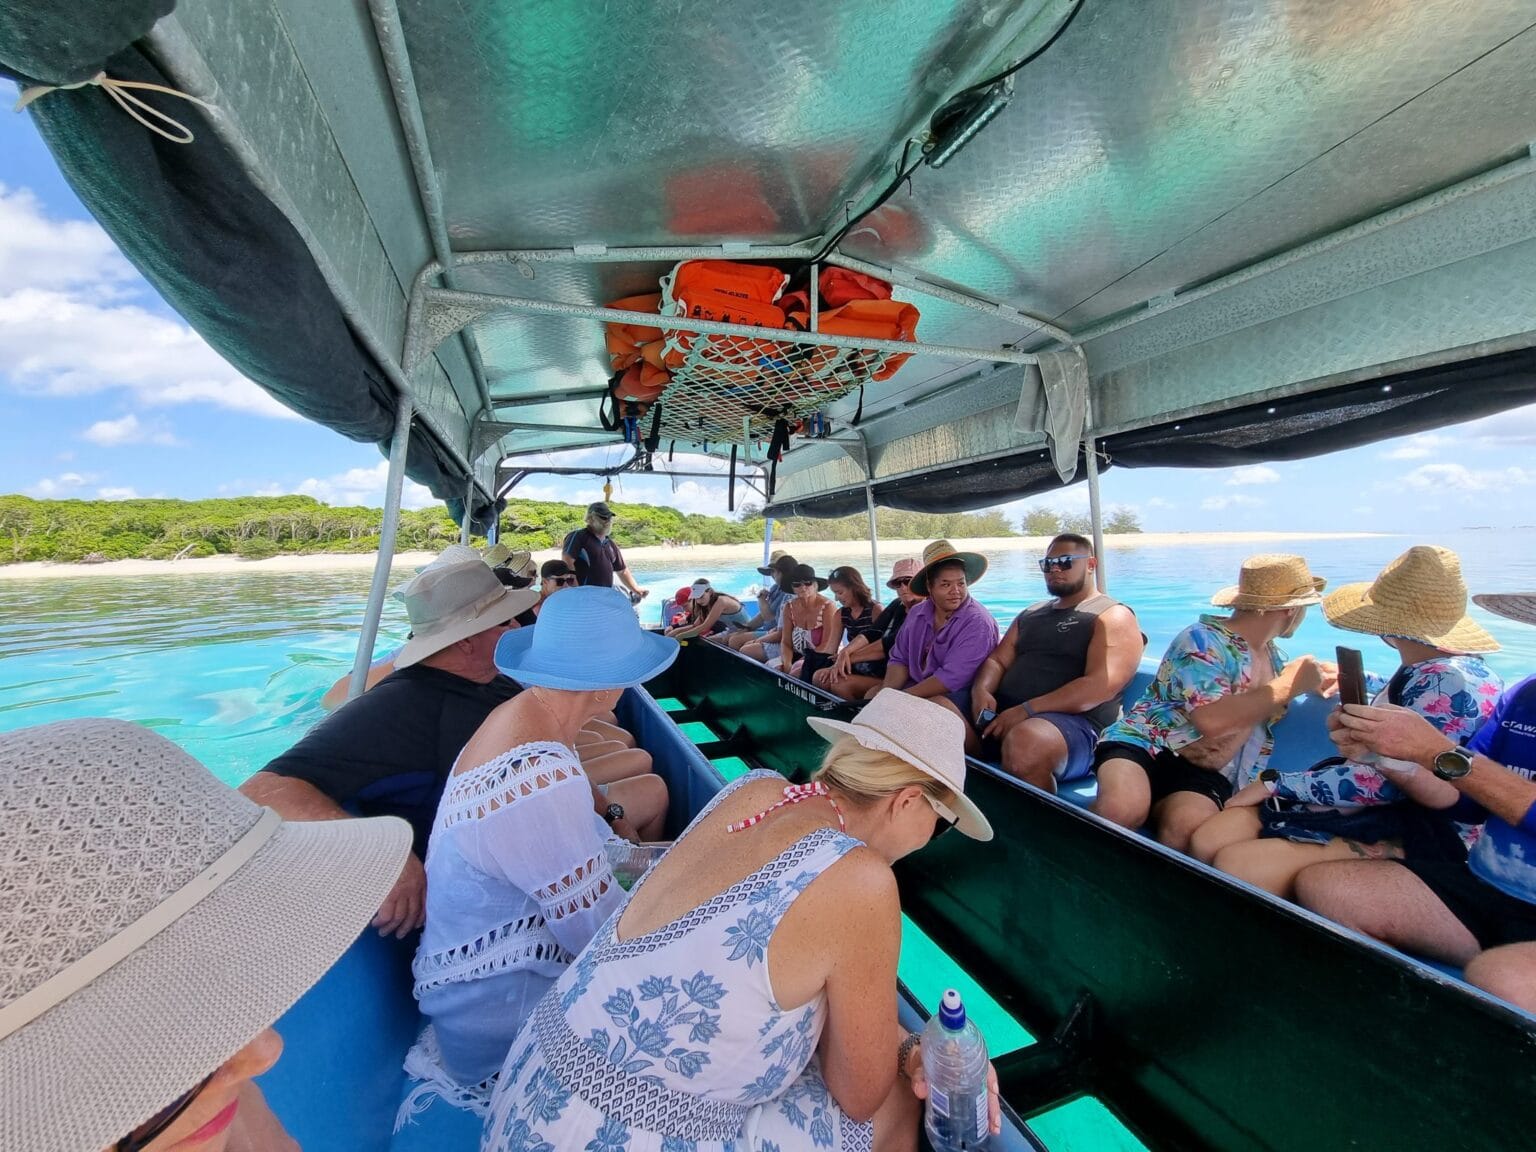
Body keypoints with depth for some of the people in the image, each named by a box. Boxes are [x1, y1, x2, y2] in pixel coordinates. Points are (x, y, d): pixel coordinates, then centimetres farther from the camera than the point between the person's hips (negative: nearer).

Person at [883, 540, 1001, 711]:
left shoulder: (977, 623, -19)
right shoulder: (917, 614, 5)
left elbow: (951, 678, -25)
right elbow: (899, 660, 5)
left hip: (959, 696, -6)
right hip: (919, 688, 6)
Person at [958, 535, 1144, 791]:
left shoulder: (1114, 616, 4)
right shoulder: (1031, 614, 25)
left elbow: (1102, 685, -12)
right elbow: (997, 660, 19)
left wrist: (1027, 710, -21)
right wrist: (981, 690, -6)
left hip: (1074, 722, -6)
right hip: (1002, 712, 6)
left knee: (1025, 741, -40)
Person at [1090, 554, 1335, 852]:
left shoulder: (1270, 651, 16)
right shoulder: (1202, 640, -11)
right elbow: (1213, 720, -24)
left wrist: (1311, 675, 17)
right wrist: (1288, 685, -12)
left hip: (1204, 774, 6)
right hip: (1144, 745, -6)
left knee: (1189, 828, -31)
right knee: (1123, 811, -38)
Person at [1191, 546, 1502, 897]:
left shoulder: (1450, 681, -19)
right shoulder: (1424, 670, 10)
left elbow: (1388, 781, -23)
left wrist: (1275, 783, -18)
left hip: (1404, 830, -9)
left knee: (1235, 867, -28)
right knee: (1207, 842, -10)